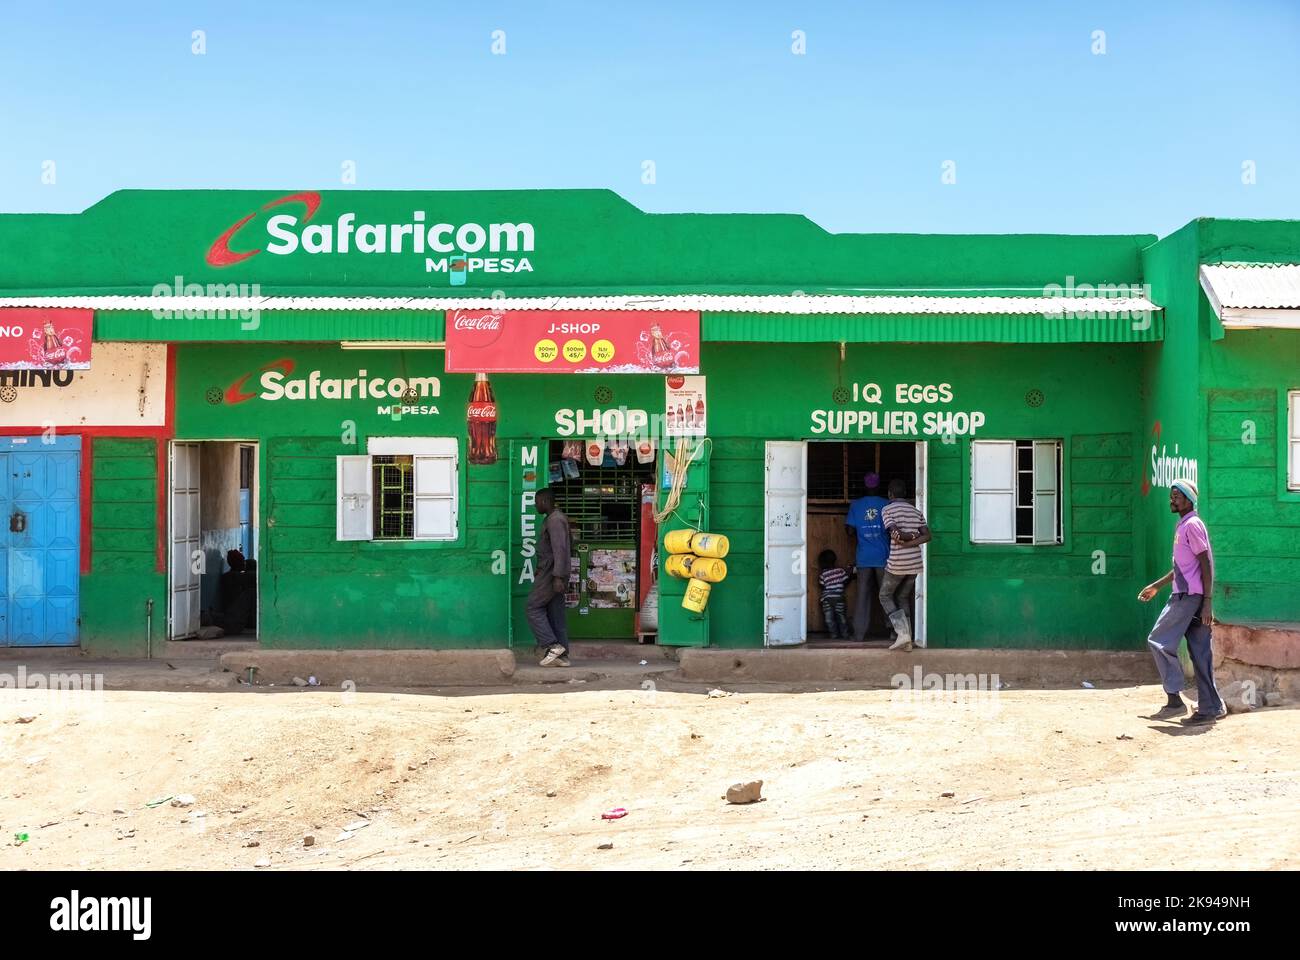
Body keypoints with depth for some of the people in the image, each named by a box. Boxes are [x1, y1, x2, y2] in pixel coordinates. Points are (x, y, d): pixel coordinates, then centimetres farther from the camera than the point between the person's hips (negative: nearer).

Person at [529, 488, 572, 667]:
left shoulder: (555, 520, -14)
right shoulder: (553, 518, 19)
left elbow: (560, 549, -23)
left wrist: (558, 577, -27)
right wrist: (540, 570, 27)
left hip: (551, 574, -10)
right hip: (551, 573, 10)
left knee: (533, 608, -6)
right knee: (555, 614, 8)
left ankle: (552, 646, -11)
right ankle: (562, 655, 7)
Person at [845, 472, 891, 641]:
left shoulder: (855, 505, 2)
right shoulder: (886, 504, -2)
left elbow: (850, 530, -1)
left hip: (864, 557, 1)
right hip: (884, 557, -1)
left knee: (863, 595, 3)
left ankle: (859, 633, 0)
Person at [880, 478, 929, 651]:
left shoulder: (888, 509, -4)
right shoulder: (916, 511, 11)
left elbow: (894, 533, -18)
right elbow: (926, 536, -1)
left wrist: (909, 537, -2)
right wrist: (908, 544, -7)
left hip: (897, 563, -5)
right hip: (915, 562, 5)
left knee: (885, 596, 13)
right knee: (903, 598, 19)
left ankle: (903, 632, -7)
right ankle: (907, 640, 10)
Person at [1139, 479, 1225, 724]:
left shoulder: (1193, 525, -11)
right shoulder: (1182, 526, 18)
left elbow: (1207, 564, -16)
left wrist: (1207, 602, -20)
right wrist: (1157, 586, 33)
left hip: (1189, 596, -9)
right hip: (1185, 595, 9)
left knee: (1159, 641, -5)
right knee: (1200, 653, 8)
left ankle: (1175, 700, -2)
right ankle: (1211, 707, 10)